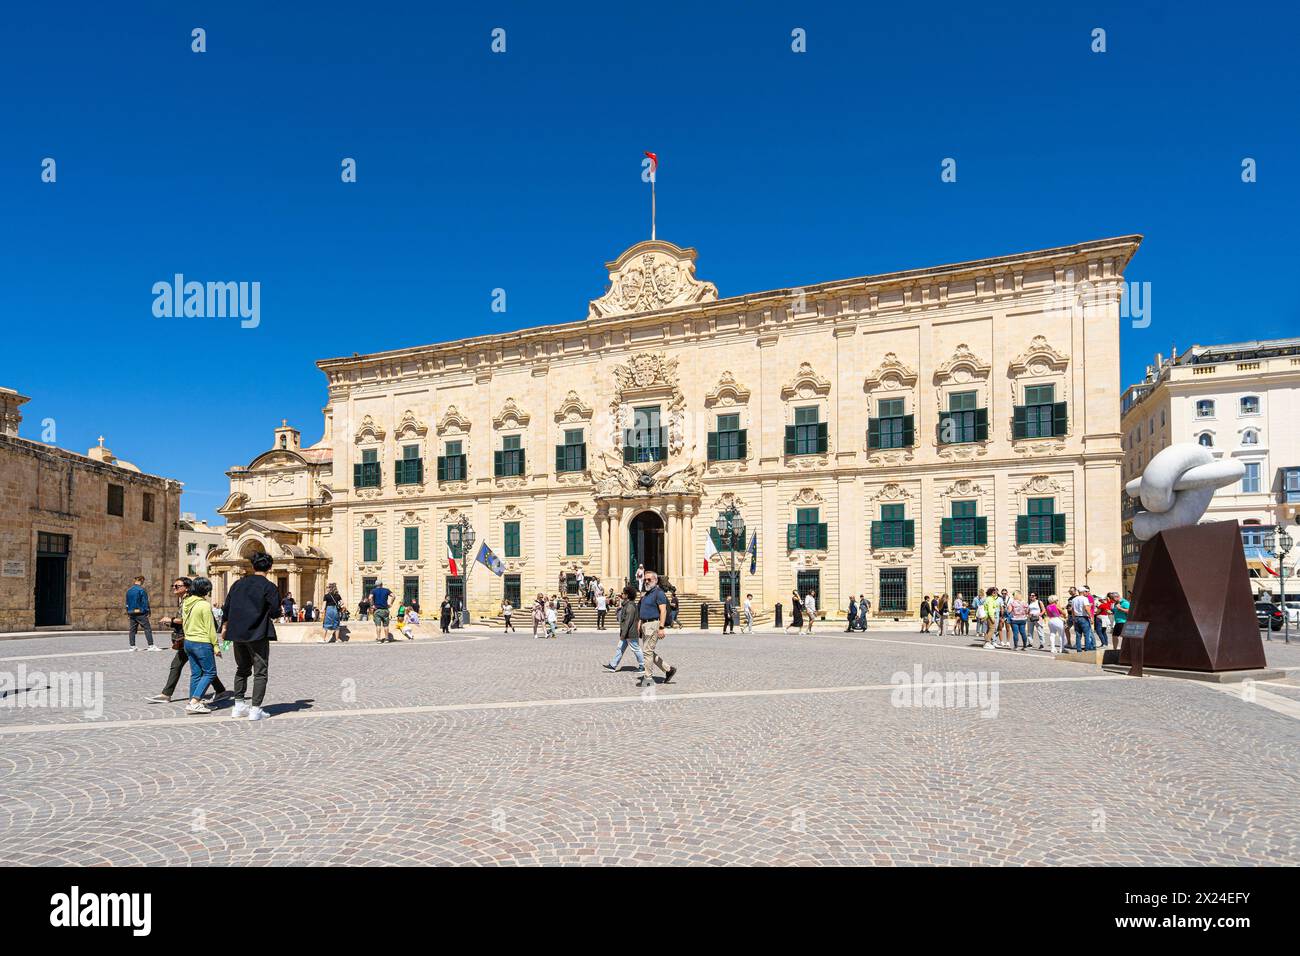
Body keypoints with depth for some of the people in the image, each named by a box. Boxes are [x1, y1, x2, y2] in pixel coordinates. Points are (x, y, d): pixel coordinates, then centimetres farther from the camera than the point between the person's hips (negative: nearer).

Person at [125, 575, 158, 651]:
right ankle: (151, 645, -9)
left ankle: (132, 646, 14)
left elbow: (127, 603, 18)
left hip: (131, 613, 7)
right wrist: (147, 612, -7)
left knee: (132, 630, 12)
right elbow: (145, 602, -12)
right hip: (140, 613, -7)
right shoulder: (141, 590, -11)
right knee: (148, 628, -5)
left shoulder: (128, 590, 12)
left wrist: (128, 613, 24)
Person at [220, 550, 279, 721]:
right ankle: (255, 709, -3)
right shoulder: (269, 587, -10)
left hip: (237, 633, 6)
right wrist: (266, 613, 11)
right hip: (258, 634, -6)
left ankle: (239, 706, 24)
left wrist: (224, 626, 24)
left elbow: (227, 607, 10)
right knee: (260, 672, 1)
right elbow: (275, 612, -14)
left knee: (242, 669, 20)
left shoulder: (238, 583, 6)